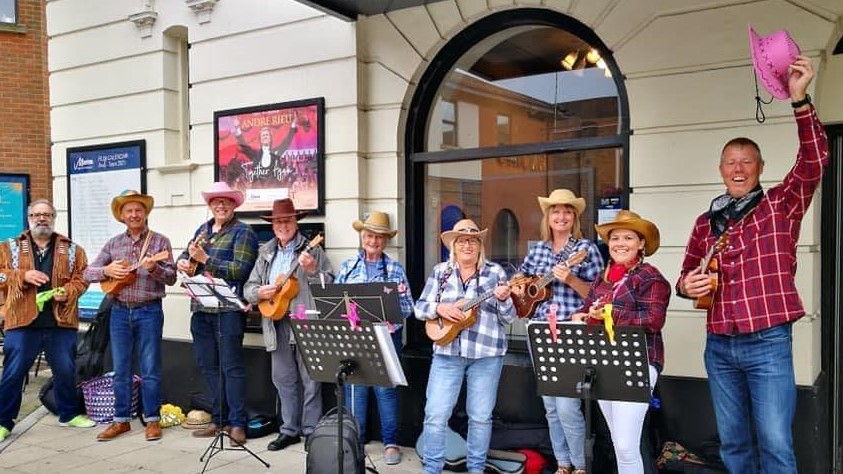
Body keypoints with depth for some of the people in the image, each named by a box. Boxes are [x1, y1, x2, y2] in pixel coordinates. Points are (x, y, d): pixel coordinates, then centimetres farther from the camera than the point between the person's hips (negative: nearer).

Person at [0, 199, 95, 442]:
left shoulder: (71, 249, 10)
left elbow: (82, 277, 6)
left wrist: (69, 291, -12)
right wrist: (23, 276, -14)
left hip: (61, 322, 1)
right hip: (22, 322, -1)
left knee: (65, 371, 11)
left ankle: (69, 414, 27)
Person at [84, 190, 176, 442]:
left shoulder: (160, 241, 0)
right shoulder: (113, 243, 9)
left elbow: (172, 277, -6)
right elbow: (88, 272, 9)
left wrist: (154, 268, -24)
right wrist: (107, 270, -11)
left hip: (149, 311, -3)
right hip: (120, 311, 3)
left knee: (150, 369, 2)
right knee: (120, 369, 9)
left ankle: (152, 420, 13)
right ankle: (121, 420, 20)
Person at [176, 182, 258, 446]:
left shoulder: (243, 233, -5)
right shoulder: (203, 229, 18)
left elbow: (241, 270, -15)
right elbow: (186, 254, 23)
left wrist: (205, 259, -17)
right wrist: (183, 262, 0)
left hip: (228, 309, -7)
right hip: (200, 308, 8)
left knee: (231, 366, -4)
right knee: (208, 366, 13)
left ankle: (237, 423, 4)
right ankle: (219, 419, 24)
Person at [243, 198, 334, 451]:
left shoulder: (312, 250, -1)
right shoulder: (266, 253, 13)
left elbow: (331, 284, -7)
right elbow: (248, 287, 13)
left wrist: (312, 271, -23)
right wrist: (259, 292, -8)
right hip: (277, 325, 5)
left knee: (310, 379, 1)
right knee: (283, 379, 12)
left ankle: (311, 432, 11)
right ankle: (289, 430, 24)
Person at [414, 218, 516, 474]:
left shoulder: (495, 272, 2)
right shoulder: (440, 271, 7)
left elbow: (508, 319, 1)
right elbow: (420, 308, 5)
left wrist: (503, 300, -20)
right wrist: (440, 308, -14)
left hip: (486, 354, -1)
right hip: (447, 352, 1)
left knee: (480, 416, 7)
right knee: (435, 414, 0)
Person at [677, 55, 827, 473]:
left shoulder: (781, 205, 0)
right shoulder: (705, 223, 10)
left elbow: (814, 161, -15)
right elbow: (687, 275, 19)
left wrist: (799, 99, -25)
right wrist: (686, 285, -5)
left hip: (768, 344, -4)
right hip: (719, 347, 4)